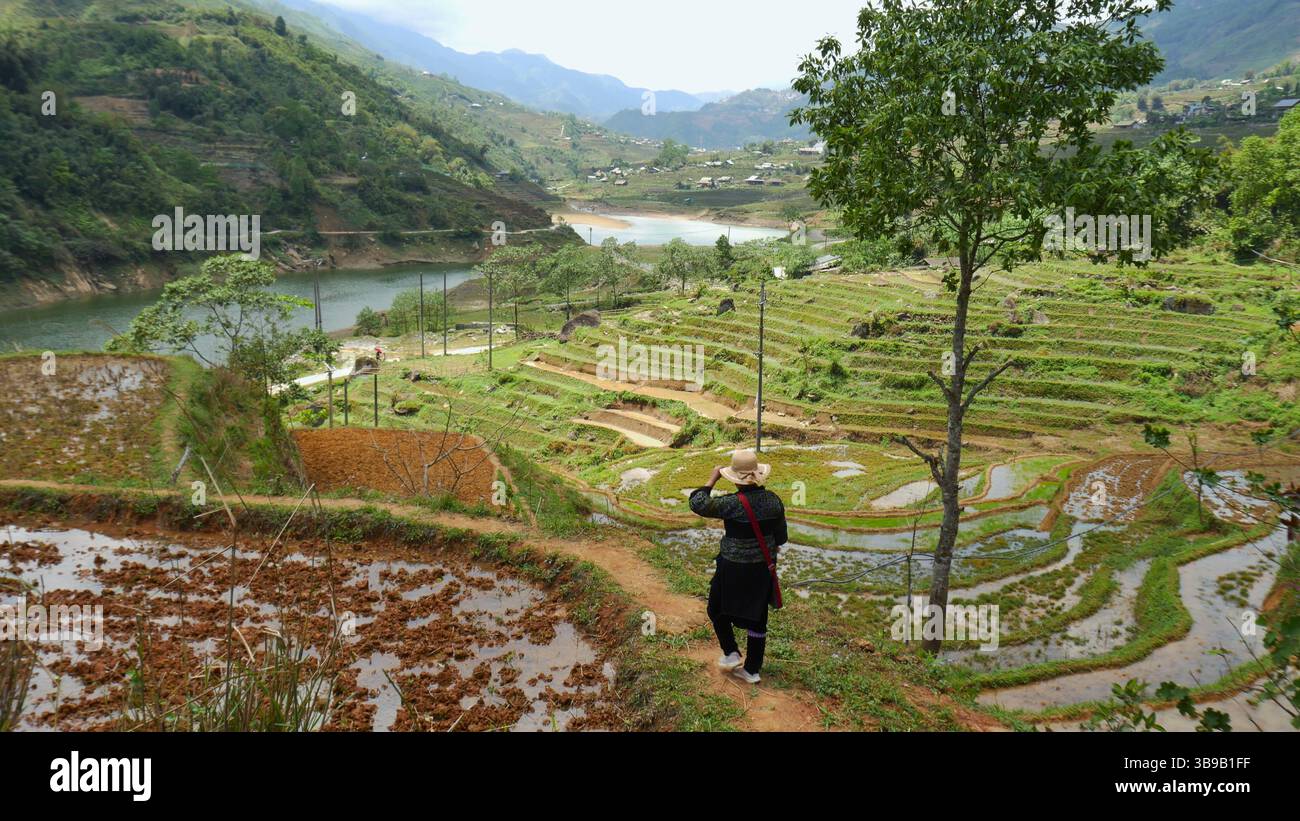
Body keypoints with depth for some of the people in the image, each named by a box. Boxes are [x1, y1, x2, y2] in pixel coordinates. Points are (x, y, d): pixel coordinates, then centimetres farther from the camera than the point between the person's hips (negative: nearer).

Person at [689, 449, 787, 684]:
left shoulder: (733, 504, -24)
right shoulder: (773, 500, -7)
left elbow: (698, 504, -19)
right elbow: (781, 537, 3)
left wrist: (712, 480, -10)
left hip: (733, 569, -5)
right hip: (763, 568, 5)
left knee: (718, 610, 21)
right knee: (757, 618, 15)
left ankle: (731, 654, 20)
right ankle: (752, 669, 24)